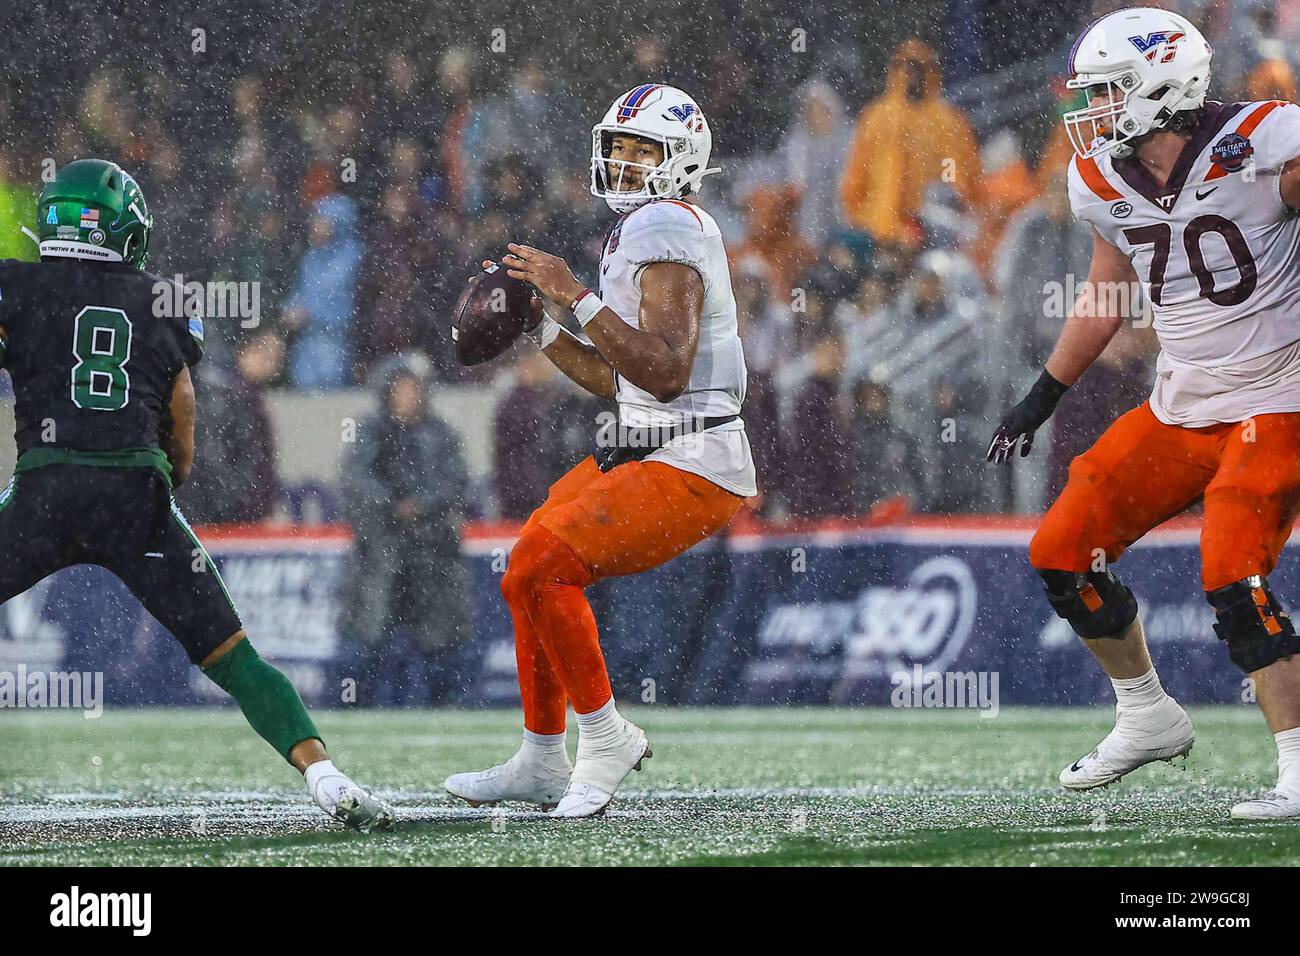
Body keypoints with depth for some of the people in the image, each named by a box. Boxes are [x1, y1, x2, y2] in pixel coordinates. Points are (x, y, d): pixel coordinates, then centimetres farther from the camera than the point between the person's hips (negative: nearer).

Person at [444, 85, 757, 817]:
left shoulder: (670, 232, -15)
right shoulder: (641, 233, 17)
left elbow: (664, 373, -27)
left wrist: (577, 297, -25)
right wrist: (541, 325, 14)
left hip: (691, 471, -11)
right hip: (641, 455, 11)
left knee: (543, 568, -20)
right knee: (531, 576, 15)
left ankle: (606, 737, -6)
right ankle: (542, 765, 27)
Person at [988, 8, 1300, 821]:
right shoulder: (1104, 182, 1)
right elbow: (1106, 294, 17)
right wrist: (1040, 402, 22)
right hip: (1183, 407, 7)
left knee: (1233, 581, -22)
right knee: (1064, 554, 6)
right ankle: (1149, 720, 26)